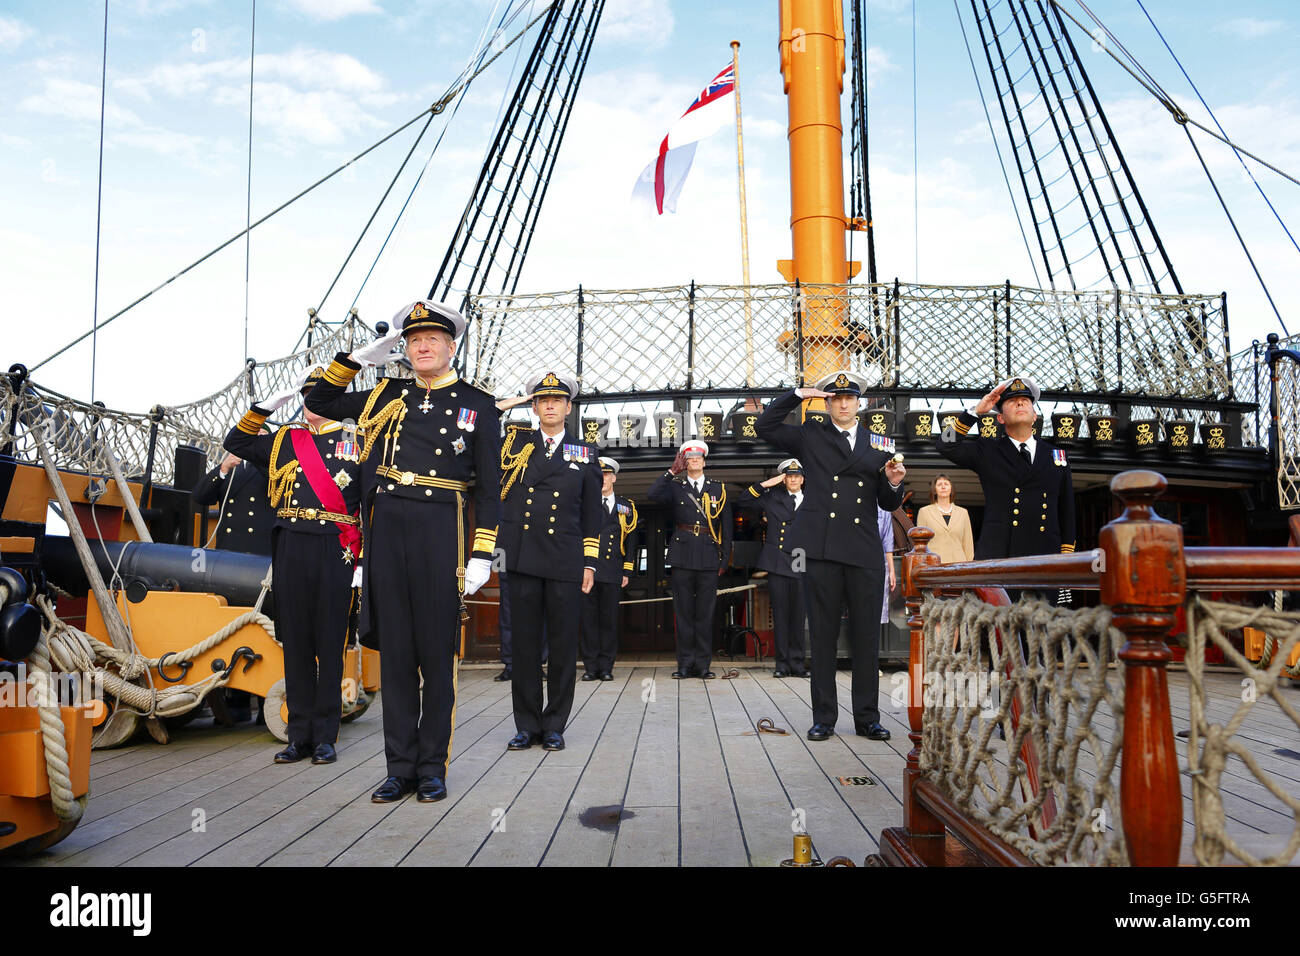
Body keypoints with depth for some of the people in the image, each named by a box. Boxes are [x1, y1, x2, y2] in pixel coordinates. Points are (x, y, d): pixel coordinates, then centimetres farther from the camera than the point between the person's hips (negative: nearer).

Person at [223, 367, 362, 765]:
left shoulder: (354, 443, 8)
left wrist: (363, 553, 0)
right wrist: (268, 405, 8)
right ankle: (300, 736, 13)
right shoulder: (282, 440, 16)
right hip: (290, 550, 3)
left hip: (335, 551, -2)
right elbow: (235, 442, 19)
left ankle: (325, 737, 9)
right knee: (295, 641, 5)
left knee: (329, 643, 1)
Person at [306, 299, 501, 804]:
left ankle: (432, 766, 14)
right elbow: (321, 403, 23)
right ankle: (400, 766, 15)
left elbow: (488, 487, 3)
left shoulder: (477, 404, 5)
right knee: (396, 652, 6)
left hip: (442, 532, -3)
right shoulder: (387, 396, 14)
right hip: (387, 529, 3)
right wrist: (358, 357, 11)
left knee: (437, 652, 3)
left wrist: (482, 555, -5)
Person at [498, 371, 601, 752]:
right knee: (525, 644, 5)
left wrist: (590, 563, 6)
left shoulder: (584, 453, 12)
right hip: (522, 559, 0)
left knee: (563, 645, 3)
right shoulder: (515, 442, 11)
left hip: (566, 562, 0)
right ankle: (527, 725, 15)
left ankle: (554, 725, 15)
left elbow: (591, 514, 11)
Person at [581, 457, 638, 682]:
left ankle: (606, 667, 9)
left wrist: (627, 571, 7)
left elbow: (631, 541, 12)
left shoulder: (626, 506, 14)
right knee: (589, 617, 0)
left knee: (609, 618, 1)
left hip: (612, 572, 0)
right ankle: (591, 666, 7)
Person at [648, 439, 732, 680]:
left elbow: (726, 526, 11)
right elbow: (652, 494, -11)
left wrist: (725, 558, 5)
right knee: (683, 612, 2)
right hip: (683, 557, 0)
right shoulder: (675, 487, 9)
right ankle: (685, 664, 8)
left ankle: (703, 664, 9)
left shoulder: (718, 489, 13)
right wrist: (673, 471, -7)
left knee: (705, 612, 2)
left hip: (709, 558, 1)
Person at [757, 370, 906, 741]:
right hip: (821, 548, -2)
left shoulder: (878, 444, 16)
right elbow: (765, 426, 4)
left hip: (864, 552, 2)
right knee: (823, 634, 3)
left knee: (867, 637, 5)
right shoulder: (811, 436, 12)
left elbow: (888, 504, 17)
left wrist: (894, 484, -5)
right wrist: (798, 395, 1)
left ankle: (867, 718, 16)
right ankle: (823, 718, 12)